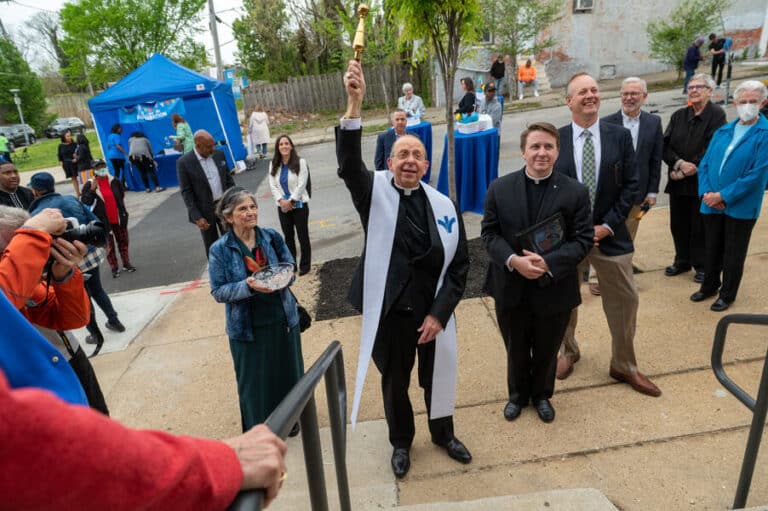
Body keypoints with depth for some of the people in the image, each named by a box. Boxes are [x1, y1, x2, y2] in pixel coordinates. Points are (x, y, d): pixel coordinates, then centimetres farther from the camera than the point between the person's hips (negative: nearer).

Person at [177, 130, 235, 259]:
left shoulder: (219, 154, 1)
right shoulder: (184, 162, -12)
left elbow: (229, 179, 9)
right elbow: (186, 192, -11)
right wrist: (197, 217, -15)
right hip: (205, 211, -4)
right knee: (212, 248, 9)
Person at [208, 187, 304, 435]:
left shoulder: (272, 237, -4)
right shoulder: (219, 250, -12)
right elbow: (218, 291, -10)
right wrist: (248, 286, -26)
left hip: (282, 319, 3)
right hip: (247, 326, -3)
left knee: (287, 371, 18)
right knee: (255, 380, 11)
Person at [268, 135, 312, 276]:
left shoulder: (300, 162, -7)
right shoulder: (274, 165, 8)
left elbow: (301, 185, -13)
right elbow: (272, 186, 2)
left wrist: (290, 201, -16)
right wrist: (281, 201, -13)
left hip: (299, 204, -4)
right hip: (283, 206, 4)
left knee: (303, 236, 2)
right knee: (288, 236, 11)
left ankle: (305, 265, 11)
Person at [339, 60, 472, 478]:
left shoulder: (444, 206, -4)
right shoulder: (375, 192, -7)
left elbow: (459, 265, -3)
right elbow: (348, 164, -26)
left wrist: (439, 313, -9)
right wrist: (355, 102, -37)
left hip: (434, 313, 1)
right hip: (389, 312, -1)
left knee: (437, 378, 20)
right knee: (394, 381, 18)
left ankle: (443, 434, 48)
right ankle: (401, 441, 44)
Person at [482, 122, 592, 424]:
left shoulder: (576, 192, -7)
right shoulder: (500, 188, -5)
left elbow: (583, 238, -8)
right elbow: (489, 233, -4)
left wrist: (548, 262, -24)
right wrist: (513, 260, -22)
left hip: (554, 289, 0)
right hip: (511, 289, 1)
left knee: (547, 351, 19)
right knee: (516, 350, 20)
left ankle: (541, 395, 47)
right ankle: (517, 395, 46)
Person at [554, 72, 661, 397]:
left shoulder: (620, 136, -1)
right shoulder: (555, 139, -4)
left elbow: (630, 186, -2)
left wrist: (607, 225, -12)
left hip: (609, 233, 1)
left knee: (624, 301, 8)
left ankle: (624, 366, 28)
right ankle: (568, 351, 40)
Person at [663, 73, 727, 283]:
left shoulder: (717, 115, -6)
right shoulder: (678, 116, 9)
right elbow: (665, 146, 1)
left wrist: (691, 168, -14)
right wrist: (679, 163, -14)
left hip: (702, 181, -4)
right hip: (677, 181, 5)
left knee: (700, 225, 4)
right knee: (678, 224, 13)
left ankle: (701, 265, 20)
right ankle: (682, 261, 30)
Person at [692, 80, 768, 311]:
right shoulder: (722, 131, 8)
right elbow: (705, 164, 5)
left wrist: (723, 196, -17)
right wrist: (706, 193, -10)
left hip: (741, 207, -4)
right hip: (712, 204, 5)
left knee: (733, 255, 9)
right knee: (712, 249, 17)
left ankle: (727, 294, 26)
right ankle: (709, 286, 36)